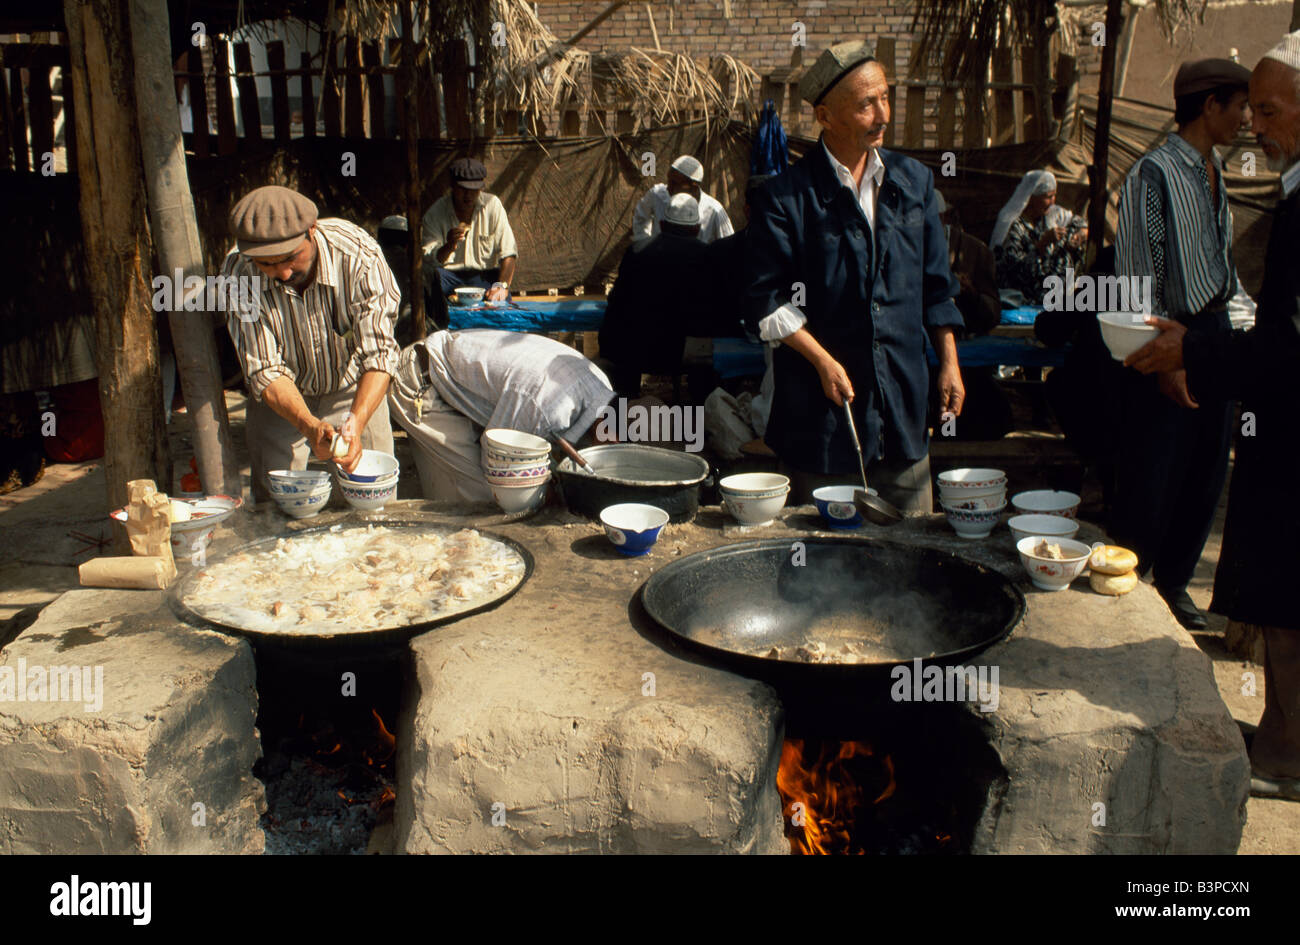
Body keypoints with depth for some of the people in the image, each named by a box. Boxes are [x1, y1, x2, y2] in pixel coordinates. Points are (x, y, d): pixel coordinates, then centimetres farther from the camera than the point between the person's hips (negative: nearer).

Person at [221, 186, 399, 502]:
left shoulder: (359, 254, -30)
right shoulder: (238, 273, -25)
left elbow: (379, 354, -31)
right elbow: (265, 370, -24)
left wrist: (356, 422, -47)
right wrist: (310, 426, -41)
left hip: (356, 394, 0)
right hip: (280, 400, 1)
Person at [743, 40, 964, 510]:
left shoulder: (914, 180, 8)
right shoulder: (785, 197, -8)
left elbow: (936, 285, 14)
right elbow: (766, 300, -8)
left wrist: (949, 362, 10)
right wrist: (823, 361, -14)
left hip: (902, 400, 5)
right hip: (820, 406, -4)